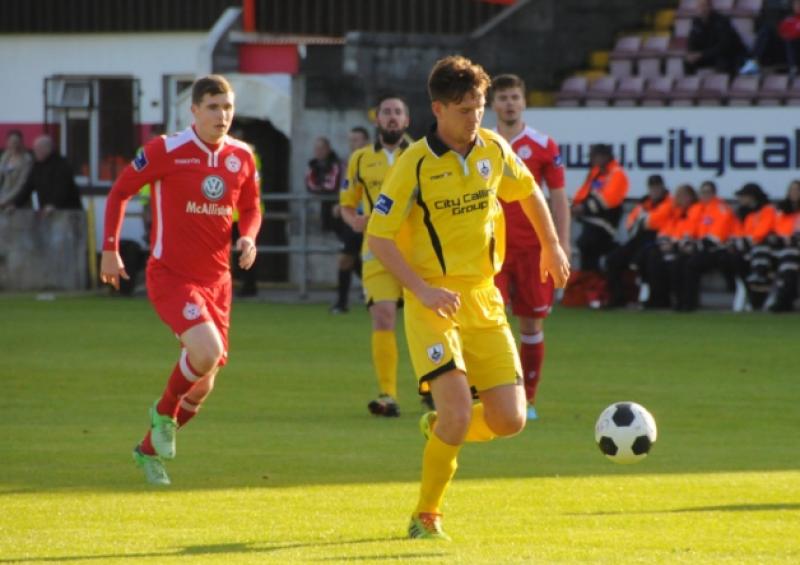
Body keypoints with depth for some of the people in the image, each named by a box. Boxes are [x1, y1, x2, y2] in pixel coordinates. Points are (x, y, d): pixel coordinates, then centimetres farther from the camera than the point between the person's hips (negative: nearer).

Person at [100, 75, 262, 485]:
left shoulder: (241, 157, 3)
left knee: (203, 385, 8)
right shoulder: (166, 151, -11)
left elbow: (250, 208, 18)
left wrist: (249, 238, -4)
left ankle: (149, 449, 31)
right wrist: (110, 249, -4)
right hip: (171, 275, -6)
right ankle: (164, 412, 2)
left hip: (216, 279, 6)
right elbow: (119, 192, 0)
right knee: (207, 351, -28)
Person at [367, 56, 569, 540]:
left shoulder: (494, 150, 2)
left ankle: (440, 427, 30)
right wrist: (422, 290, -20)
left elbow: (528, 191, 23)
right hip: (434, 304, -5)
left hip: (484, 300, 5)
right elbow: (378, 235, -11)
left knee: (509, 421, -2)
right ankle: (426, 518, -3)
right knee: (459, 412, -20)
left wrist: (552, 246, 28)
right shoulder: (416, 165, -13)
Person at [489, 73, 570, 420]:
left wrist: (562, 242, -4)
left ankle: (528, 399, 13)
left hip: (532, 246, 0)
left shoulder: (543, 146, 4)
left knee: (532, 323, 4)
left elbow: (558, 196, 5)